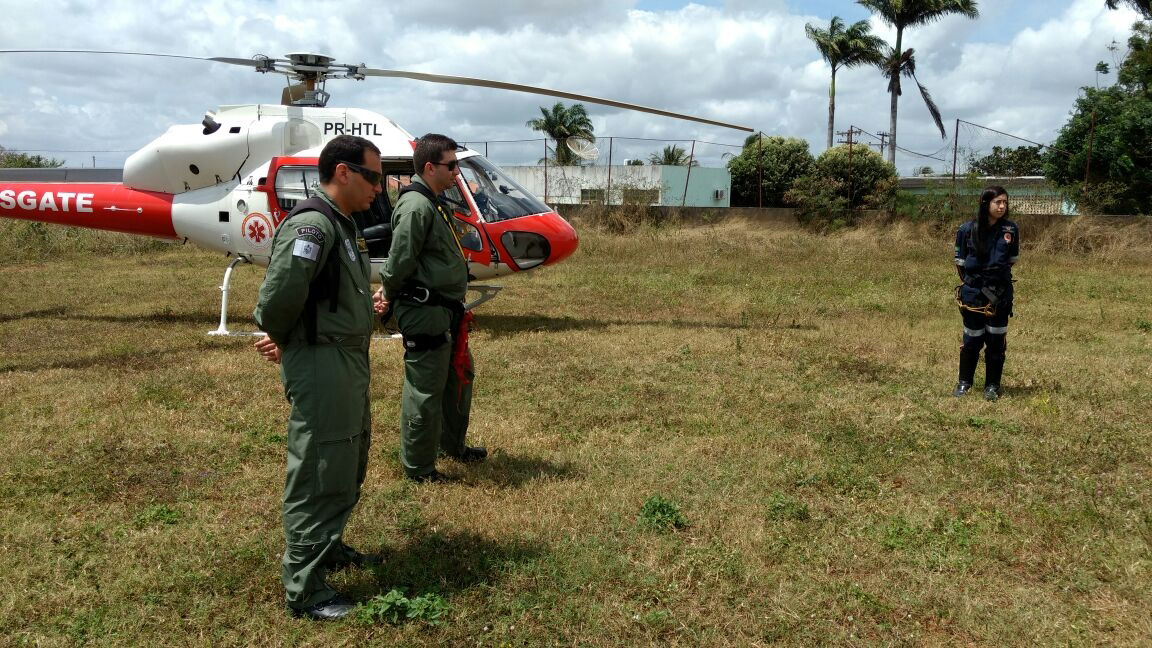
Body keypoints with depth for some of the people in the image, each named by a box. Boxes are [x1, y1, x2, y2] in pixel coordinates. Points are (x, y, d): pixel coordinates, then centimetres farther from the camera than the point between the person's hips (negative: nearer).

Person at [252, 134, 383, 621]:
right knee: (318, 474, -3)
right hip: (320, 366, -10)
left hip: (348, 362, 10)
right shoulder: (311, 224, -19)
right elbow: (278, 298, -24)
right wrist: (283, 342, -6)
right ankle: (304, 589, 8)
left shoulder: (342, 225, 13)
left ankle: (329, 548, 40)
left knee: (349, 465, 22)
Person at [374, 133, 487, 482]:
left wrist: (389, 292, 8)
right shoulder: (416, 207, -20)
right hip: (425, 313, -11)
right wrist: (390, 295, -2)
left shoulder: (433, 204, 14)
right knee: (425, 390, 0)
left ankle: (453, 444, 41)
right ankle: (418, 467, 14)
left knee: (460, 376, 23)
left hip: (445, 312, 11)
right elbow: (399, 261, -20)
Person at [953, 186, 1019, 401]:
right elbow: (960, 263, 3)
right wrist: (971, 280, 10)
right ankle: (964, 382, 25)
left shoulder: (1010, 229, -3)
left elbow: (1012, 260, 10)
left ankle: (992, 385, 18)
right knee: (972, 339, 7)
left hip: (1000, 293, 1)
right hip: (973, 292, -1)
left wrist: (998, 276, 11)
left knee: (996, 340, 6)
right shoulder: (967, 230, -8)